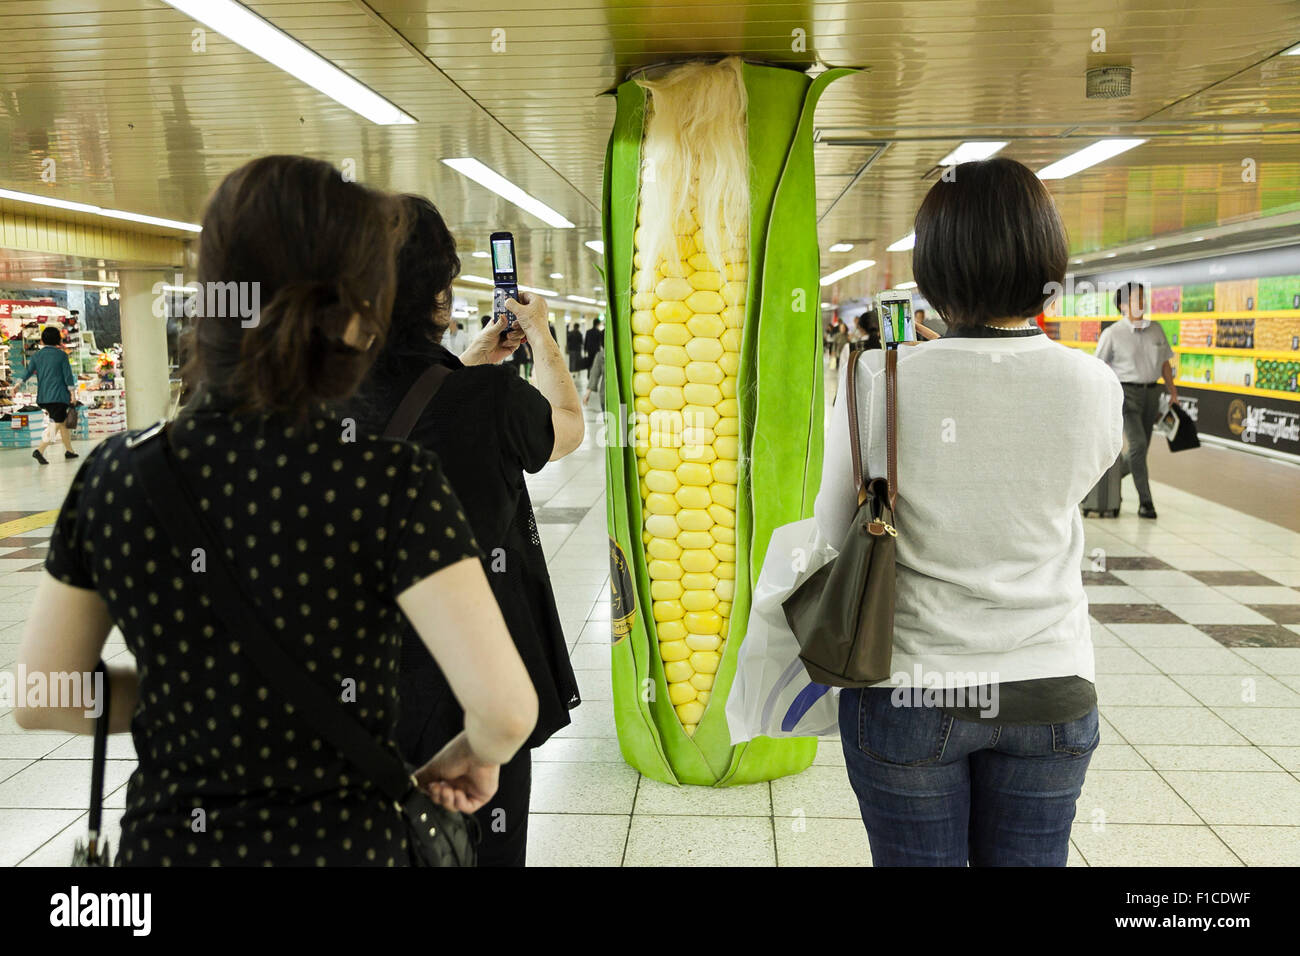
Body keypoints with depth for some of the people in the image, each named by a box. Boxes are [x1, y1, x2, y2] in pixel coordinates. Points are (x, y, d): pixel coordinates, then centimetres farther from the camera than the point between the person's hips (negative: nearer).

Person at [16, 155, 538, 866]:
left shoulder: (113, 473, -7)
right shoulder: (390, 481, -21)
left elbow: (40, 701, 3)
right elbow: (505, 707, -25)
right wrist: (474, 755, -4)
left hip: (163, 840, 4)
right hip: (343, 844, -3)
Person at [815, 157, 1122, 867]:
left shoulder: (879, 382, -16)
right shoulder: (1094, 387, -10)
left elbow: (832, 533, -7)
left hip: (907, 692, -2)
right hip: (1051, 691, 2)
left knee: (915, 858, 16)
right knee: (1030, 858, 21)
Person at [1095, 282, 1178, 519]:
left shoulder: (1156, 329, 10)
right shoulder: (1112, 334, -6)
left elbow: (1165, 363, 16)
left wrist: (1173, 392, 12)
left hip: (1151, 392, 6)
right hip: (1126, 392, -6)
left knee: (1140, 449, 8)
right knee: (1137, 443, -17)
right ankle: (1145, 502, -12)